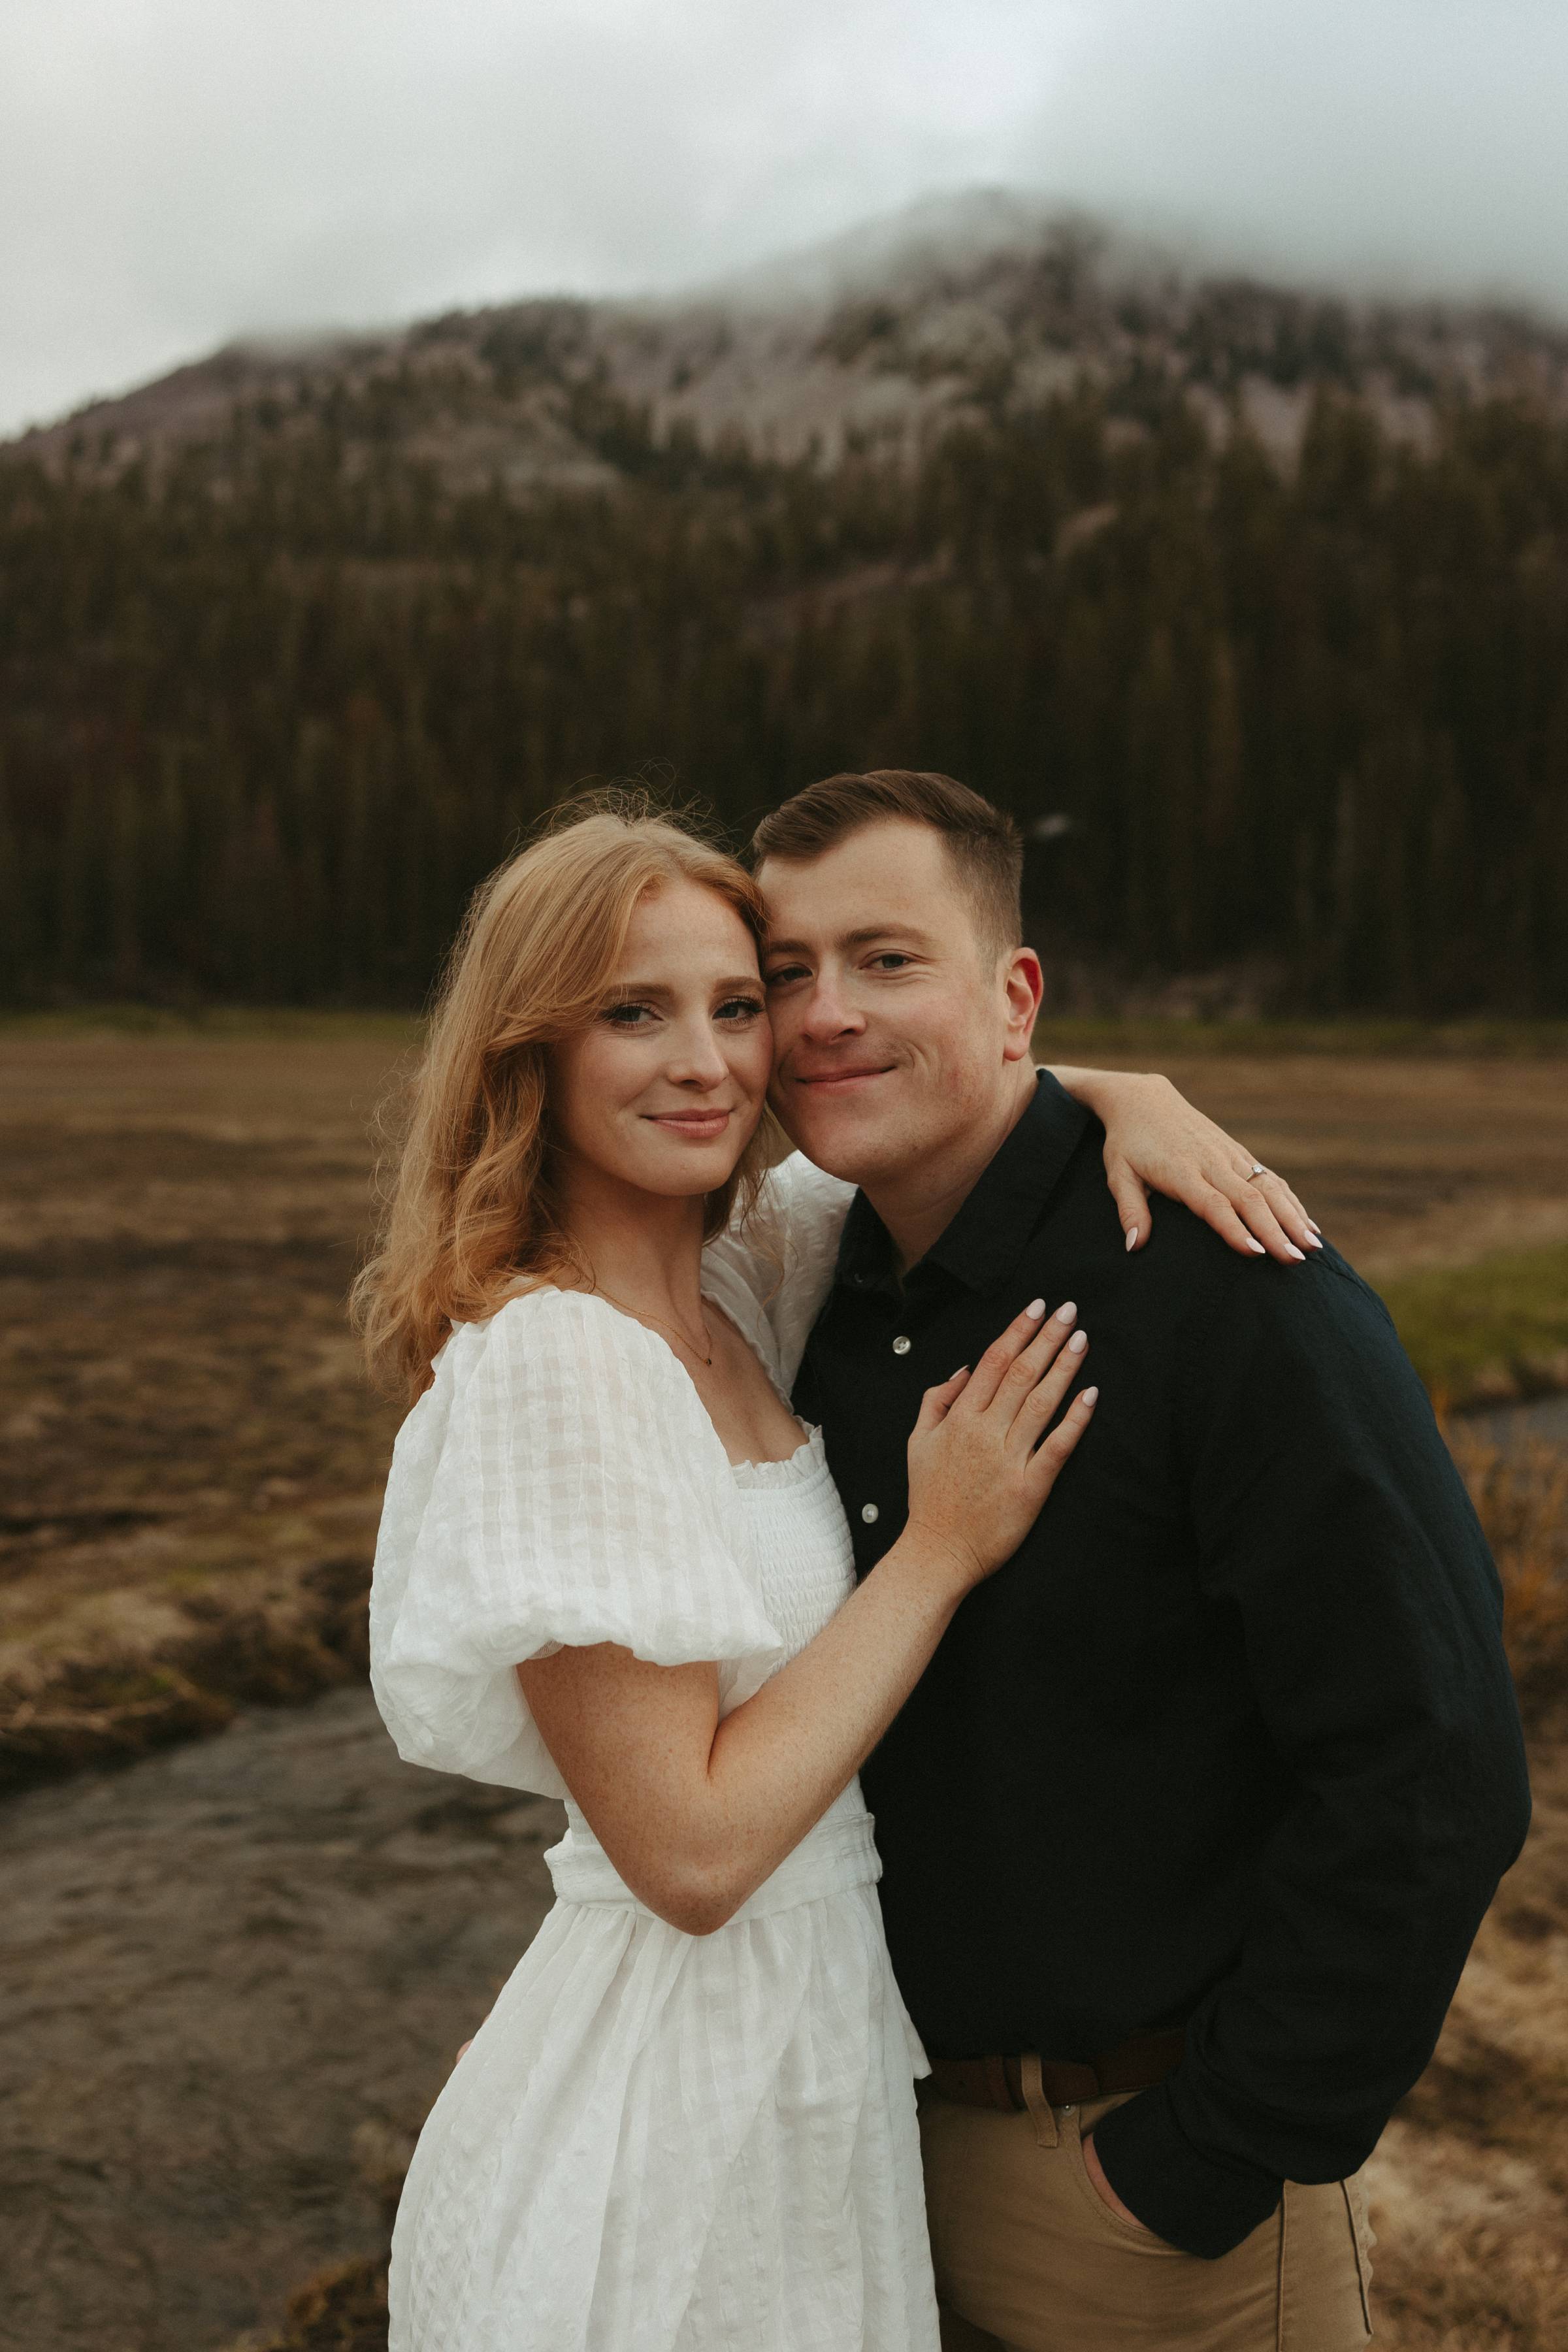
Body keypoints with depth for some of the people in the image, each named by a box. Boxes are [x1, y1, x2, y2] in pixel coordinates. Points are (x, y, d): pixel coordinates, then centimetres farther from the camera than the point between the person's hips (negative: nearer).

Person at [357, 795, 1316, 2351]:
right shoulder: (548, 1355, -25)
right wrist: (943, 1549, -19)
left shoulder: (737, 1277, -1)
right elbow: (688, 1846, -24)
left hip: (812, 2023, 8)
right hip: (668, 2089, -8)